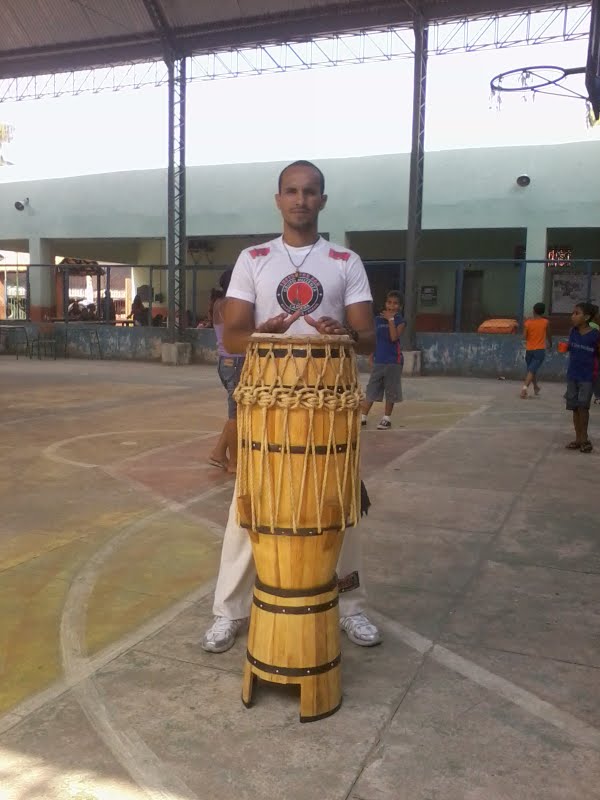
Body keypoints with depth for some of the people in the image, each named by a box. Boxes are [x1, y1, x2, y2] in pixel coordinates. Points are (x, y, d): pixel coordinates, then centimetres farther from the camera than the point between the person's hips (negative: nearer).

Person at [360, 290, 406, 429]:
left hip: (393, 361, -3)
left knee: (390, 391, 5)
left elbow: (394, 337, -18)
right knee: (371, 390, 6)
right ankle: (363, 417, 12)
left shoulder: (400, 321, -3)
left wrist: (391, 319, -16)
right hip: (378, 360, 3)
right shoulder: (378, 319, 6)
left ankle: (387, 419, 17)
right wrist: (371, 355, 11)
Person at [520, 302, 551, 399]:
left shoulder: (527, 322, -3)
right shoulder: (545, 322, -4)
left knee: (532, 369, 20)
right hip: (540, 350, -2)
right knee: (532, 370, -10)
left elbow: (525, 336, -1)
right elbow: (548, 335, 7)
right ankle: (525, 387, -31)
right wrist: (550, 344, 28)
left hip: (529, 350, 2)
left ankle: (536, 388, 36)